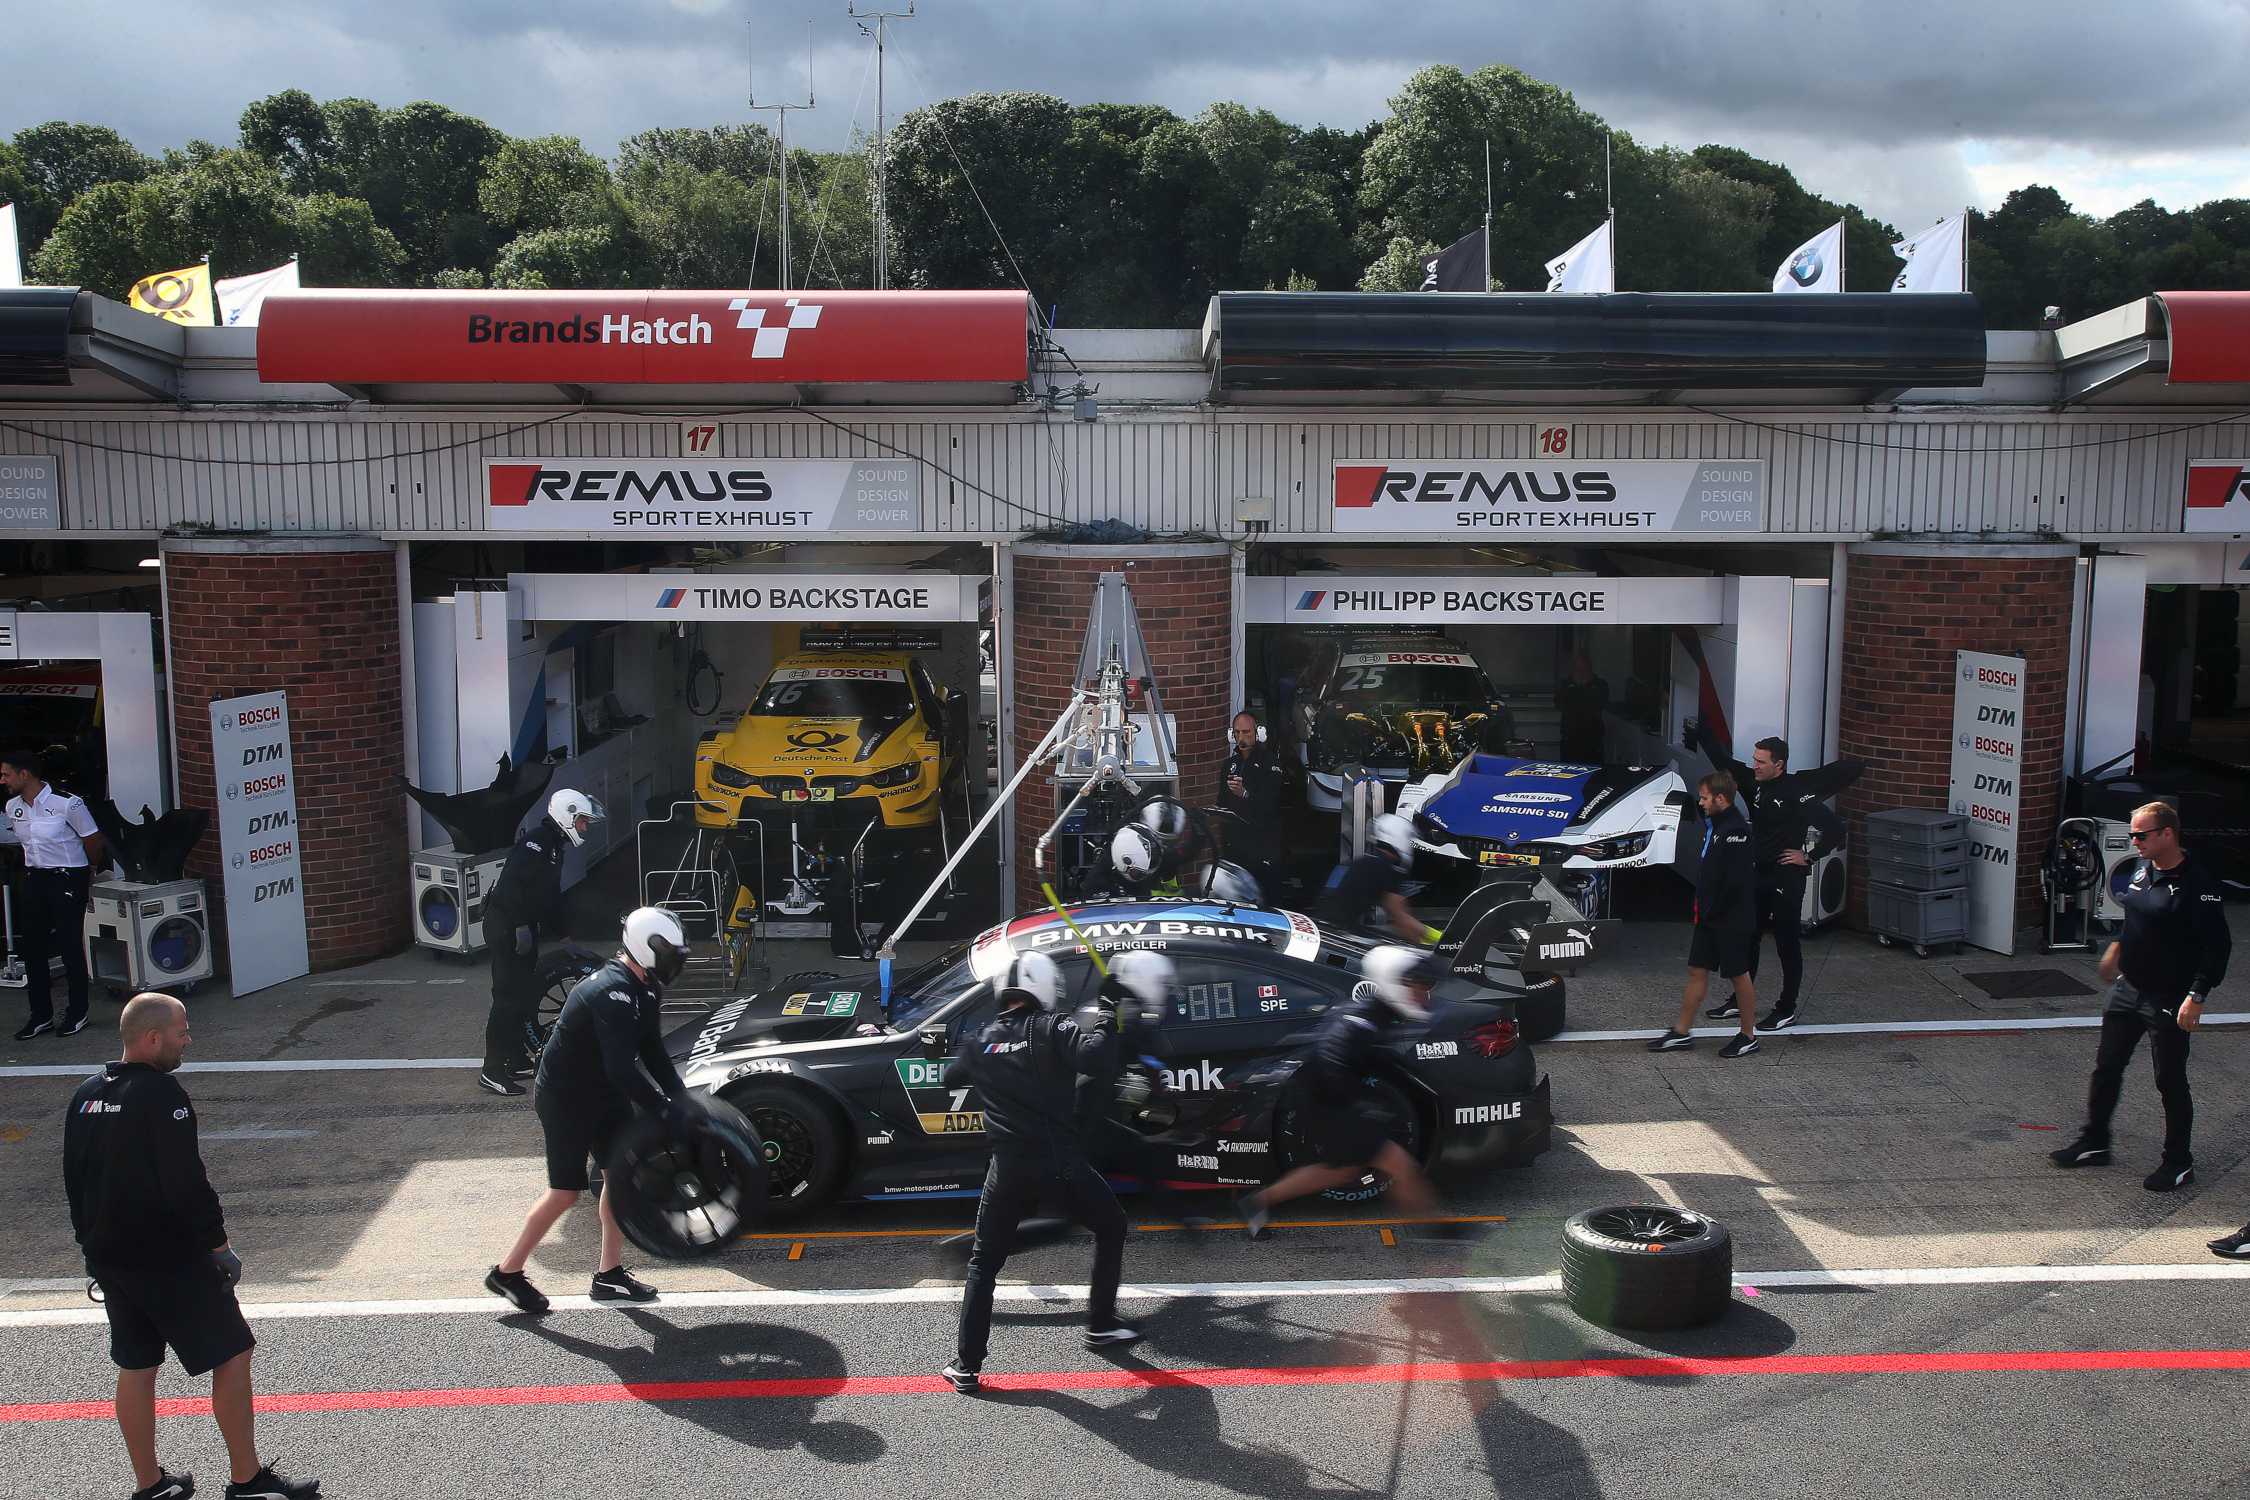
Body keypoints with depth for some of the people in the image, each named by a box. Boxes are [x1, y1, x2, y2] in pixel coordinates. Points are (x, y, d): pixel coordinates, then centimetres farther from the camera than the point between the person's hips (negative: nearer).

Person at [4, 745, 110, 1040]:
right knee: (31, 947, 6)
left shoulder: (66, 803, -17)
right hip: (34, 880, 6)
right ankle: (41, 1016, 16)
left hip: (69, 879, -6)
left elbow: (94, 841, -6)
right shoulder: (12, 807, 3)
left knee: (70, 946, -1)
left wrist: (90, 873, 7)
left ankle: (77, 1014, 11)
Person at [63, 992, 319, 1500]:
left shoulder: (86, 1096, 6)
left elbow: (74, 1177, 14)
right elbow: (185, 1181, -22)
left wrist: (94, 1240, 23)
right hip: (169, 1259, -8)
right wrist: (217, 1242, -13)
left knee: (136, 1367, 17)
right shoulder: (160, 1094, -20)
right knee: (231, 1355, 1)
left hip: (108, 1260, 9)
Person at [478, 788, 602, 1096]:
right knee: (509, 997, -10)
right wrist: (520, 926, -27)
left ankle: (518, 1059, 25)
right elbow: (513, 882, -27)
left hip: (523, 926, 10)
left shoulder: (555, 847, 16)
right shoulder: (537, 842, -16)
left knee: (527, 992, 15)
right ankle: (492, 1072, -8)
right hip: (506, 925, -10)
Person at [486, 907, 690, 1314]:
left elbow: (652, 1051, 9)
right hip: (566, 1098, -9)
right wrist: (664, 1110, -27)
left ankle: (609, 1274, 18)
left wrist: (679, 1097, -2)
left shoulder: (642, 989, 2)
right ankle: (507, 1272, 16)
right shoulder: (613, 993, -29)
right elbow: (623, 1070, -33)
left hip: (602, 1094, 9)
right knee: (566, 1191, -1)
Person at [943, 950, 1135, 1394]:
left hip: (1009, 1167, 3)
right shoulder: (1053, 1029, -6)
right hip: (1061, 1162, -3)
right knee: (1111, 1229, 22)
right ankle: (1101, 1327, 26)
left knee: (984, 1262, 15)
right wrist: (1106, 1023, -8)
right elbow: (1096, 1061, -24)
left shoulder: (980, 1042, 8)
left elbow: (950, 1078, 27)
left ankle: (967, 1367, 9)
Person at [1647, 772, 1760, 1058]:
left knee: (1739, 975, 4)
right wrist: (1702, 906, 11)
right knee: (1697, 971, 11)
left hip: (1732, 919, -9)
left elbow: (1735, 882, -25)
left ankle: (1748, 1037, 17)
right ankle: (1682, 1032, 18)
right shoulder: (1714, 824, 10)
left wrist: (1711, 910, -15)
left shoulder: (1736, 831, -20)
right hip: (1710, 917, 9)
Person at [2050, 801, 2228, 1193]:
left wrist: (2196, 996, -24)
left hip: (2169, 1001, -8)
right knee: (2107, 1068, 14)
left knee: (2170, 1081, 5)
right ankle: (2094, 1143, 28)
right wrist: (2116, 949, 30)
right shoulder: (2143, 868, 3)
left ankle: (2179, 1163, 21)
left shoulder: (2196, 881, -21)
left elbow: (2218, 945, -21)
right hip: (2128, 989, 8)